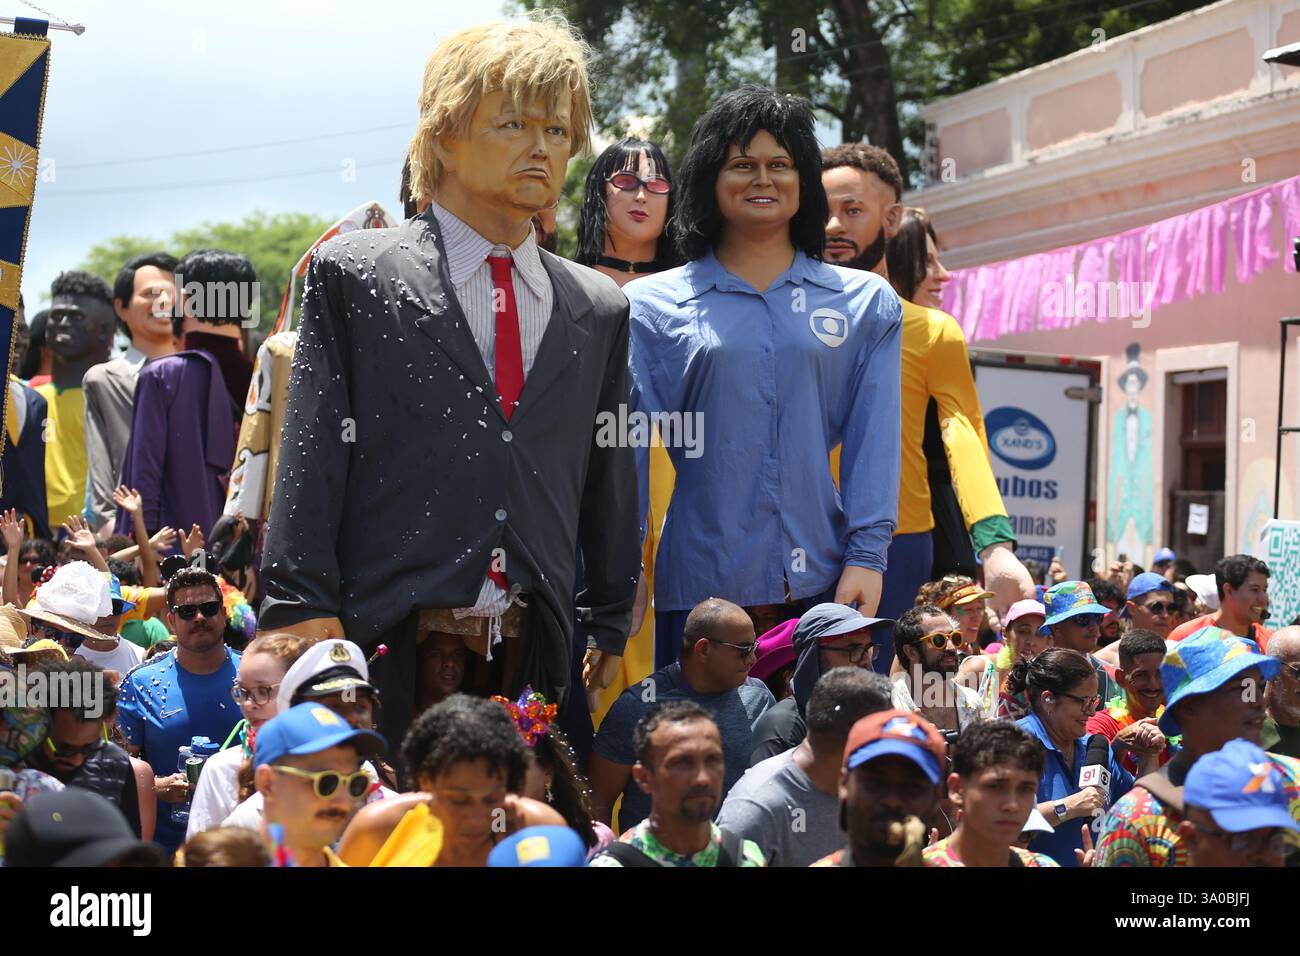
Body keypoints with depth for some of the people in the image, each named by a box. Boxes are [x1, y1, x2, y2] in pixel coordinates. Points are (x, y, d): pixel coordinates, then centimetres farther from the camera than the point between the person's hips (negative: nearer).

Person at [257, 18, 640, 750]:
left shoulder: (599, 309, 16)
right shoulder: (353, 275, 4)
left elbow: (612, 483, 20)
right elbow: (313, 454, -1)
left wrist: (612, 629, 19)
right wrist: (303, 608, -9)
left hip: (534, 659, 3)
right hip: (388, 643, -3)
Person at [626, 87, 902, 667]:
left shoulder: (866, 302, 10)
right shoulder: (651, 306, 6)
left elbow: (872, 439, 5)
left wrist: (867, 556, -4)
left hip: (822, 585, 1)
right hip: (699, 585, -1)